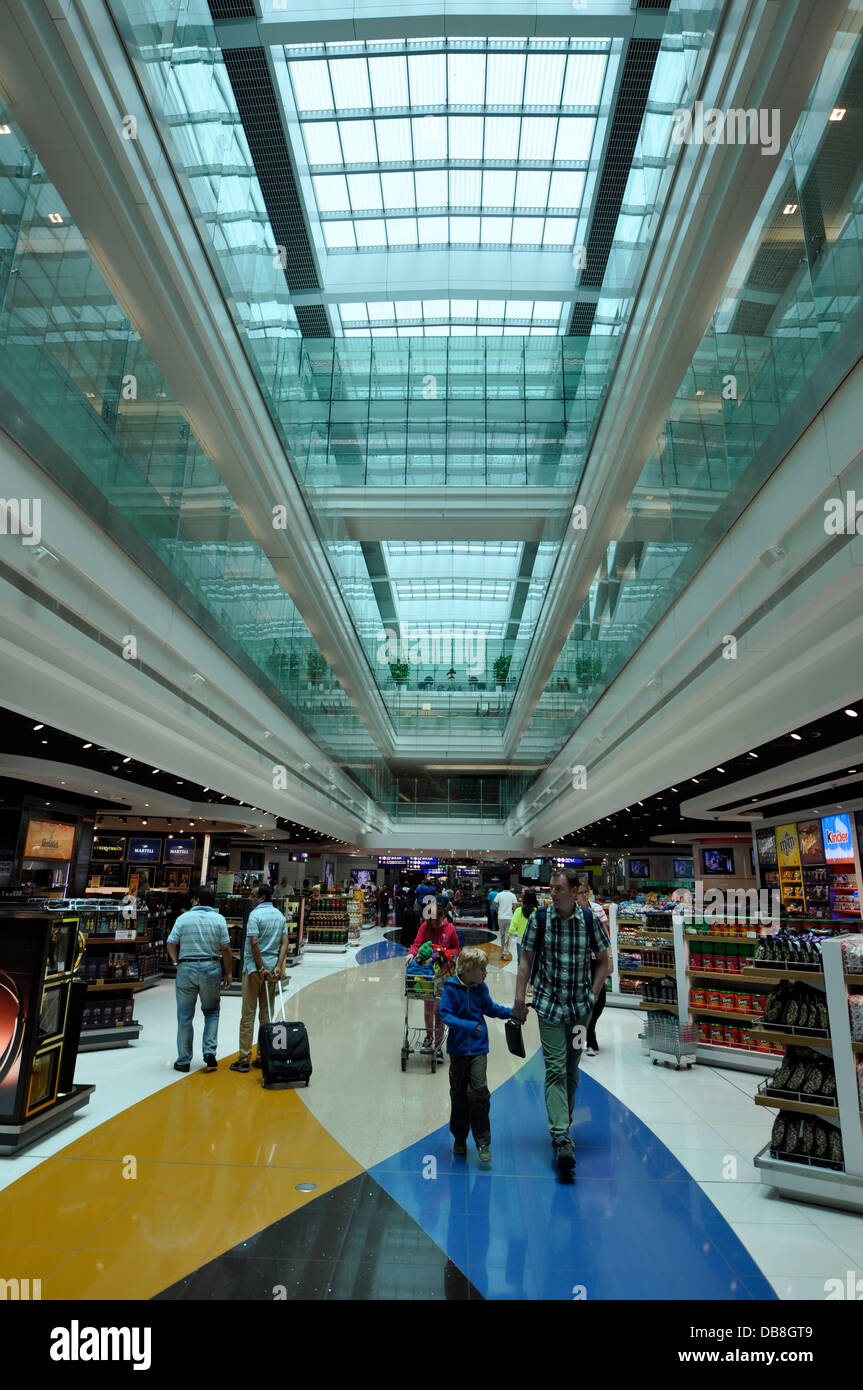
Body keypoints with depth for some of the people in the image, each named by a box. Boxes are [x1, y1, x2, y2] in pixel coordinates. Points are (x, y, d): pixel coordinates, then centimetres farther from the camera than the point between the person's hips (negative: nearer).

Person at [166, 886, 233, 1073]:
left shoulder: (183, 918, -1)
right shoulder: (219, 919, -1)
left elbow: (171, 944, -2)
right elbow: (225, 949, -3)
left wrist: (176, 962, 14)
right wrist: (228, 972, 5)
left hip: (186, 968, 0)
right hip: (211, 968, 0)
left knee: (185, 1016, 10)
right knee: (211, 1011, 16)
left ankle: (183, 1061, 16)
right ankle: (209, 1051, 2)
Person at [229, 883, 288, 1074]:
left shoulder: (255, 915, -11)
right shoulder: (280, 916, 10)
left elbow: (254, 943, -19)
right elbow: (284, 943, 3)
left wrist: (261, 968, -14)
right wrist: (278, 966, -4)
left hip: (254, 968, -6)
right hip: (272, 969, 6)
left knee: (248, 1014, 0)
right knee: (267, 1014, 11)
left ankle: (244, 1059, 2)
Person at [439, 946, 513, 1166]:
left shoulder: (481, 988, 1)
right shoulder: (451, 988, -11)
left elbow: (490, 1009, 18)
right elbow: (446, 1015, -16)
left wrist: (512, 1012, 8)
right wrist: (469, 1026, -26)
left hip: (478, 1048, 2)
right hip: (458, 1048, -1)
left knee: (479, 1091, -10)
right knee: (458, 1094, 11)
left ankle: (483, 1143, 2)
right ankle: (459, 1139, 30)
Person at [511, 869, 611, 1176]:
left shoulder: (590, 921, -5)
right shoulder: (538, 919, -7)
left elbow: (604, 962, 6)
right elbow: (526, 959, 0)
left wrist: (592, 995, 0)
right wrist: (519, 1000, -3)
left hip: (580, 1008, 2)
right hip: (549, 1006, -2)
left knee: (571, 1070, 14)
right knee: (555, 1070, -9)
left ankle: (562, 1126, 31)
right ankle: (561, 1138, -9)